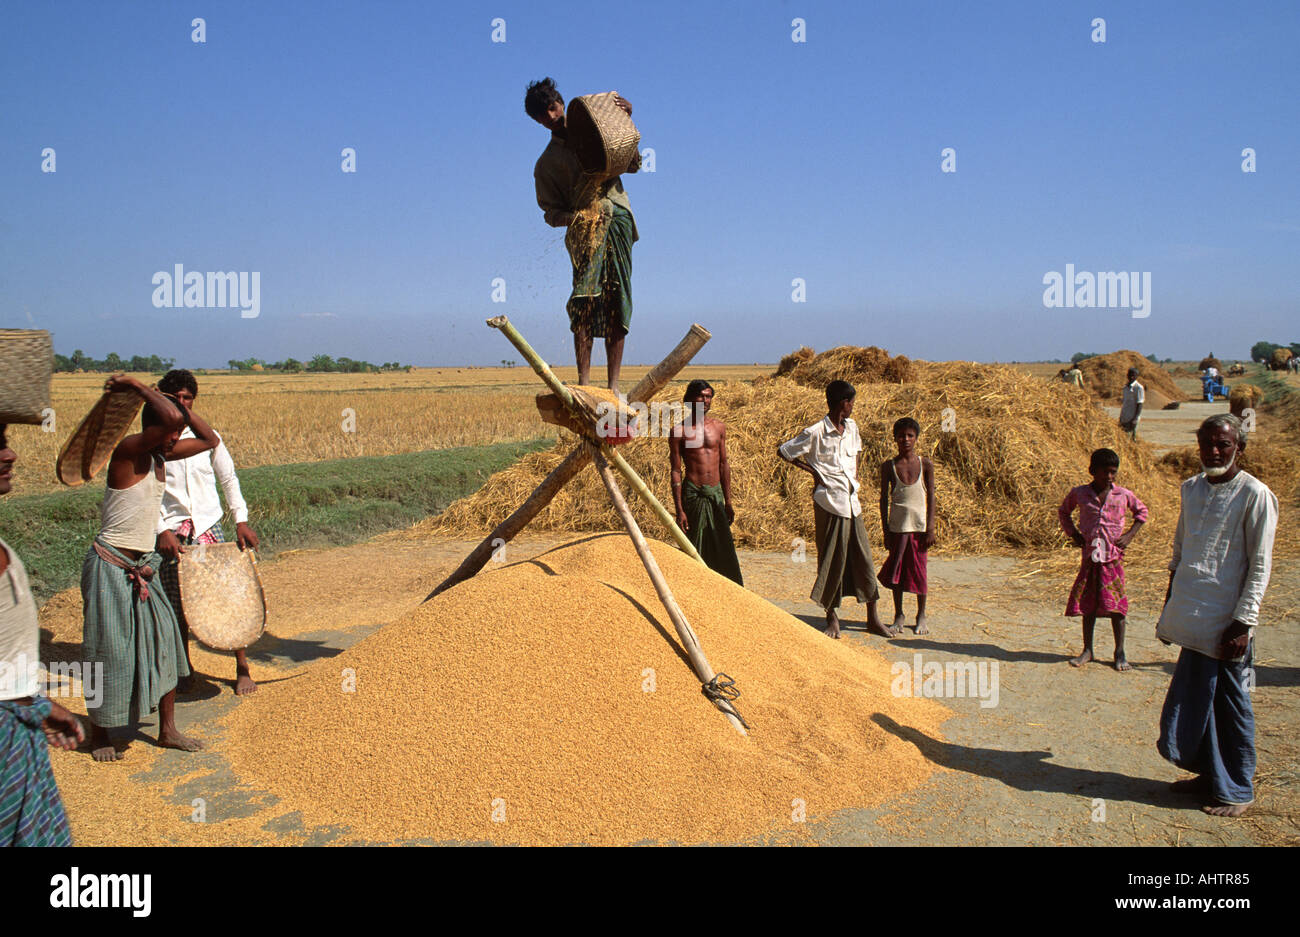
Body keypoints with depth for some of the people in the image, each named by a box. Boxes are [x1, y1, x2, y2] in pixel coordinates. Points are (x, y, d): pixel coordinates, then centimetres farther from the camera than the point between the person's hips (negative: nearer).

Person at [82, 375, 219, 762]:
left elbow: (209, 440, 15)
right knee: (111, 651, 2)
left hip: (139, 569, 8)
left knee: (163, 640, 7)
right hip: (110, 567, -8)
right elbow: (170, 418, -33)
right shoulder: (129, 450, -17)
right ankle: (100, 734, 21)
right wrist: (136, 387, -19)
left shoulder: (160, 456, 7)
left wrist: (166, 399, 6)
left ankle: (167, 730, 18)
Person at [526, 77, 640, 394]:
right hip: (585, 227, -2)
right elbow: (551, 212, 11)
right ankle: (583, 382, -24)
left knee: (617, 307, -4)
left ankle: (613, 385, -2)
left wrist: (625, 120, 10)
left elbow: (633, 164, 21)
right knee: (585, 304, -20)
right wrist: (574, 217, -12)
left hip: (618, 217, 2)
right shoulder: (547, 163, 18)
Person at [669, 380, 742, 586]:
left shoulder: (719, 427, 9)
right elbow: (676, 471, -5)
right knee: (694, 550, 2)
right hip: (693, 494, -4)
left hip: (716, 494, 4)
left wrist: (728, 502, 12)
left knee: (724, 550, 7)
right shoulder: (679, 431, -5)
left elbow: (724, 464, 13)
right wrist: (679, 511, -10)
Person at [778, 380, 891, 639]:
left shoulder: (851, 427, 10)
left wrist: (855, 472, 15)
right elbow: (783, 451, -2)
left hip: (852, 501, 6)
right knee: (832, 560, 1)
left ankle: (873, 618, 14)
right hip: (830, 503, -6)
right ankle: (832, 617, 15)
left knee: (863, 558, 7)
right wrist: (810, 469, -5)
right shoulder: (815, 433, -10)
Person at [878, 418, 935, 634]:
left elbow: (931, 497, 2)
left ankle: (921, 616, 20)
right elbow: (884, 498, 3)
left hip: (919, 526, 0)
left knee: (919, 571, 5)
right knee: (896, 571, 4)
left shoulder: (925, 464, 0)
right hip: (897, 526, 0)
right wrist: (885, 531, -1)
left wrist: (930, 529, -4)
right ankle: (898, 616, 18)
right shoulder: (888, 466, 0)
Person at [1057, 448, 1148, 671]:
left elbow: (1141, 512, 17)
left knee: (1116, 604, -1)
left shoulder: (1124, 495, 0)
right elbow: (1063, 512, 19)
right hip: (1090, 555, 1)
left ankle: (1120, 653, 9)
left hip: (1113, 555, -1)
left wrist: (1129, 535, 5)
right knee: (1087, 604, 6)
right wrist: (1073, 534, 7)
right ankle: (1087, 650, 18)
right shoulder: (1079, 494, 1)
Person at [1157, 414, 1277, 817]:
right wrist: (1169, 610, 18)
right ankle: (1211, 775, 31)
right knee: (1195, 701, 15)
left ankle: (1237, 790, 19)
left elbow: (1260, 568, -10)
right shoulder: (1192, 488, 9)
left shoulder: (1255, 495, -10)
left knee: (1230, 707, 5)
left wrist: (1243, 624, -14)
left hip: (1227, 624, -6)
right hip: (1194, 620, 6)